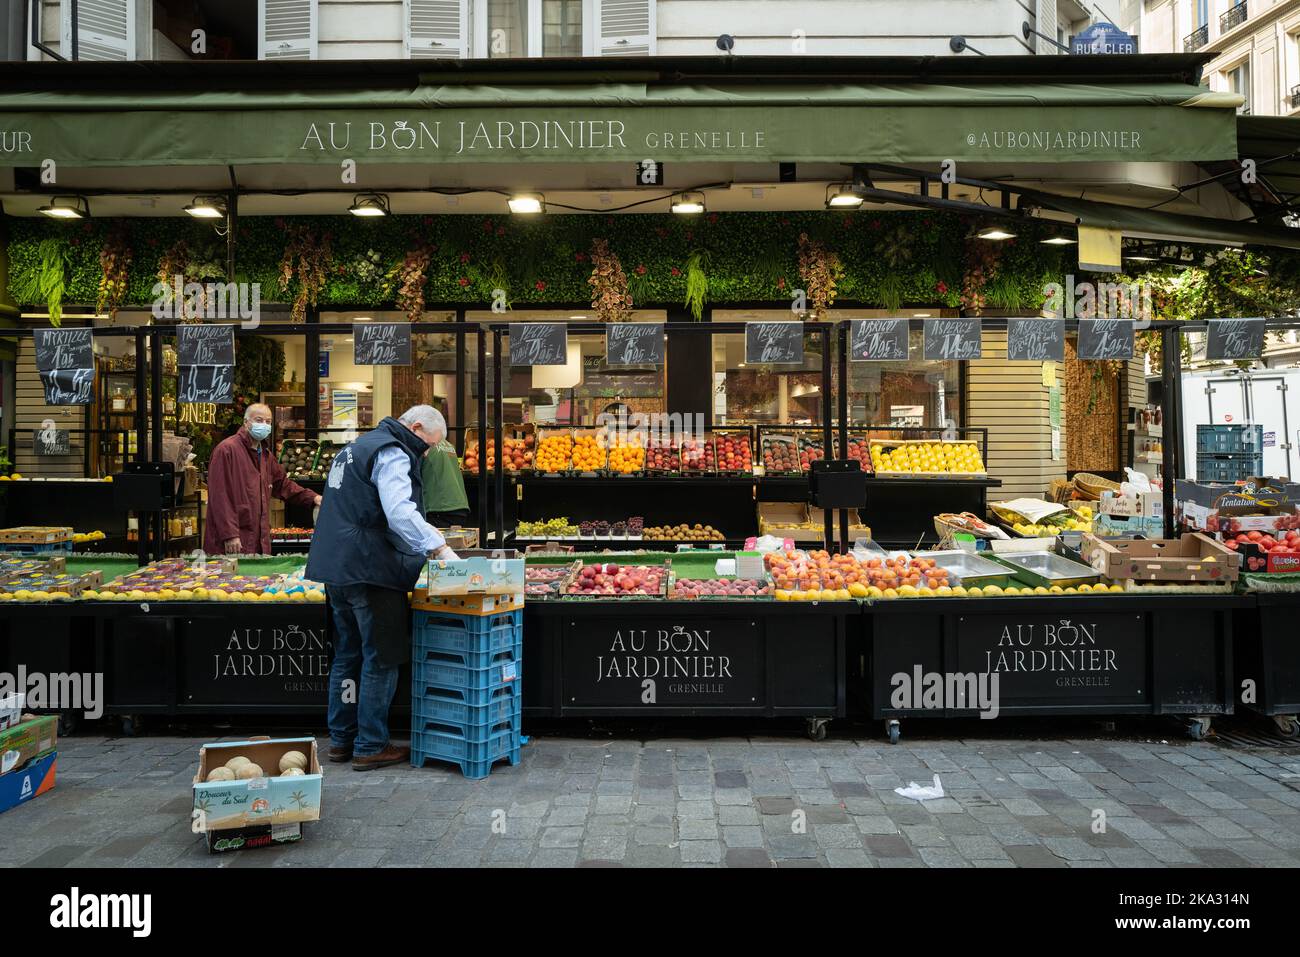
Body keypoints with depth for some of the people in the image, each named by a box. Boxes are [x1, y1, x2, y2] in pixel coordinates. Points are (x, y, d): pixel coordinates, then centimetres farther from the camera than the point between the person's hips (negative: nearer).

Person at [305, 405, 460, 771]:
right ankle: (371, 747, 4)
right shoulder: (392, 453, -11)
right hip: (370, 572, -10)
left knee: (347, 655, 17)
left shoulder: (356, 448, 21)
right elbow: (400, 513, -27)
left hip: (337, 567, 10)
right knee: (381, 659, -1)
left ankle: (341, 740, 24)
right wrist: (439, 547, -28)